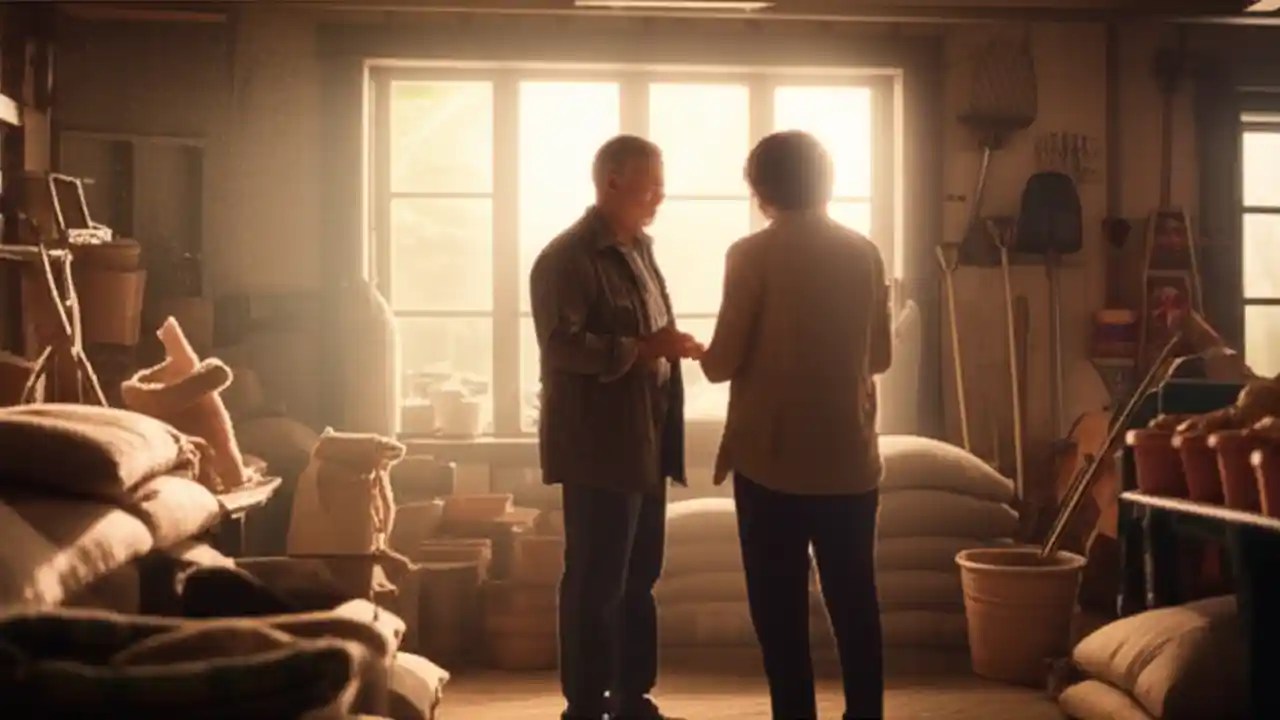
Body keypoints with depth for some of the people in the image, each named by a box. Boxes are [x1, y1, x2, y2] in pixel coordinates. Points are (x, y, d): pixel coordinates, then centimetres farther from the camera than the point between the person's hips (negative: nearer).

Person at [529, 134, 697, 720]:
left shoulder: (638, 248, 16)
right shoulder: (567, 256, -11)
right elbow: (560, 344, -21)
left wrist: (672, 347, 9)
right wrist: (640, 349, -26)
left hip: (645, 442, 9)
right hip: (599, 446, -9)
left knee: (638, 578, 14)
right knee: (596, 583, -2)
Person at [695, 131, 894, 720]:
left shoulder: (752, 255, -9)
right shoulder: (864, 253, 5)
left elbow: (723, 364, -9)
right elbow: (880, 356, 13)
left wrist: (704, 356, 13)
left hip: (772, 459, -4)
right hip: (850, 459, 4)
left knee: (780, 610, 5)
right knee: (855, 604, 11)